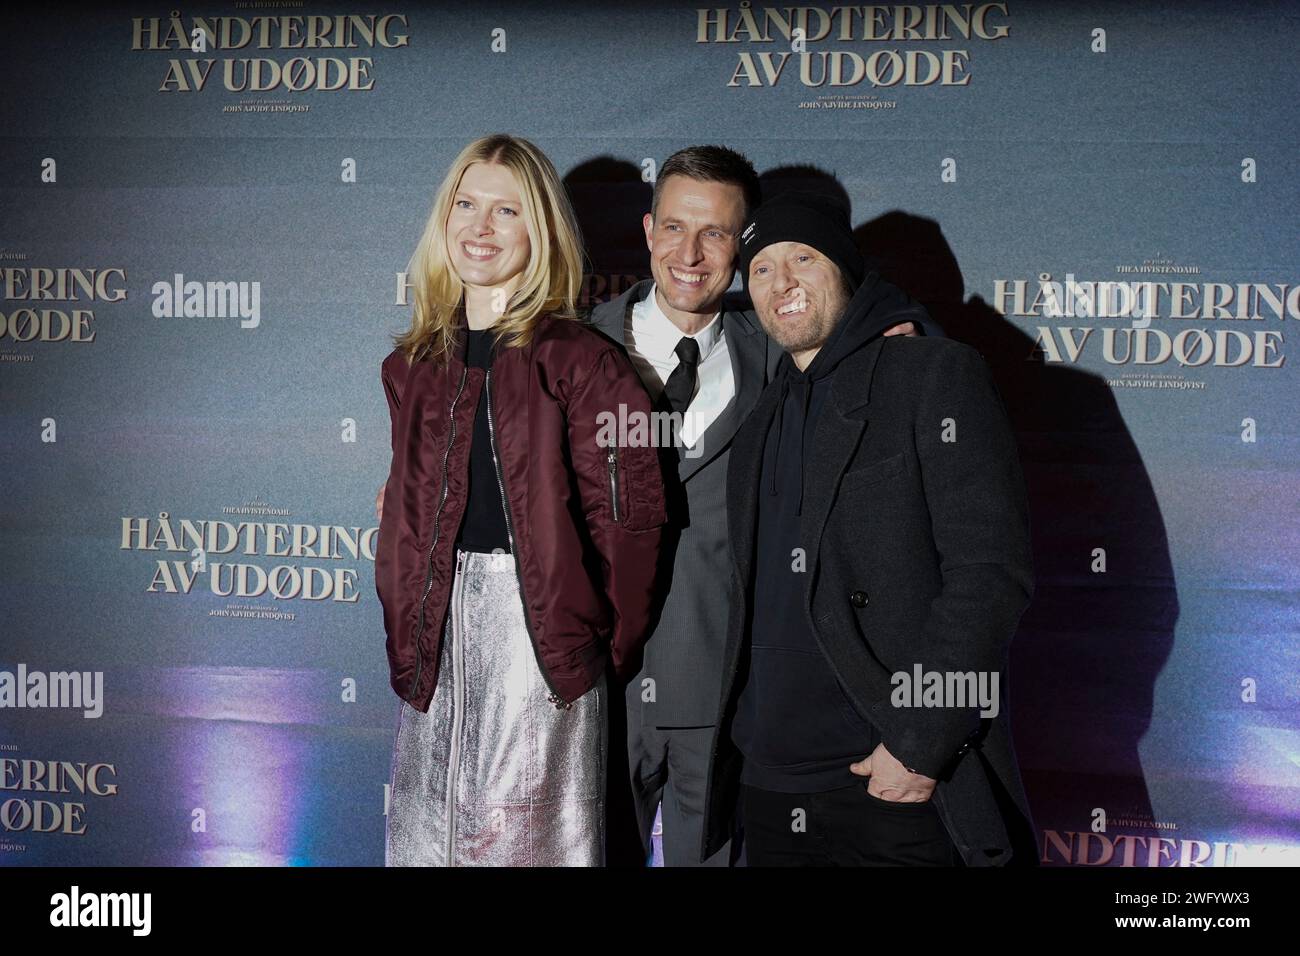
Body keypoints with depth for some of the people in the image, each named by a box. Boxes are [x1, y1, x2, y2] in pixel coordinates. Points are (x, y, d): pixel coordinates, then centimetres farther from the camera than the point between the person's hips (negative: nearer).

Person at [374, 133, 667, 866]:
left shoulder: (580, 360, -8)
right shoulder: (416, 363, 11)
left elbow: (627, 515, -10)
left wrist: (609, 641, -3)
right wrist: (404, 630, 9)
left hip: (537, 623, -5)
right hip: (440, 624, 6)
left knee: (524, 833, 0)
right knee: (428, 829, 12)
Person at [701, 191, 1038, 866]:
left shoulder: (936, 374, -4)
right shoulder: (761, 425, 16)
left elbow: (991, 570, -13)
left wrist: (921, 743, -17)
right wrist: (739, 745, 8)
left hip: (901, 792, -6)